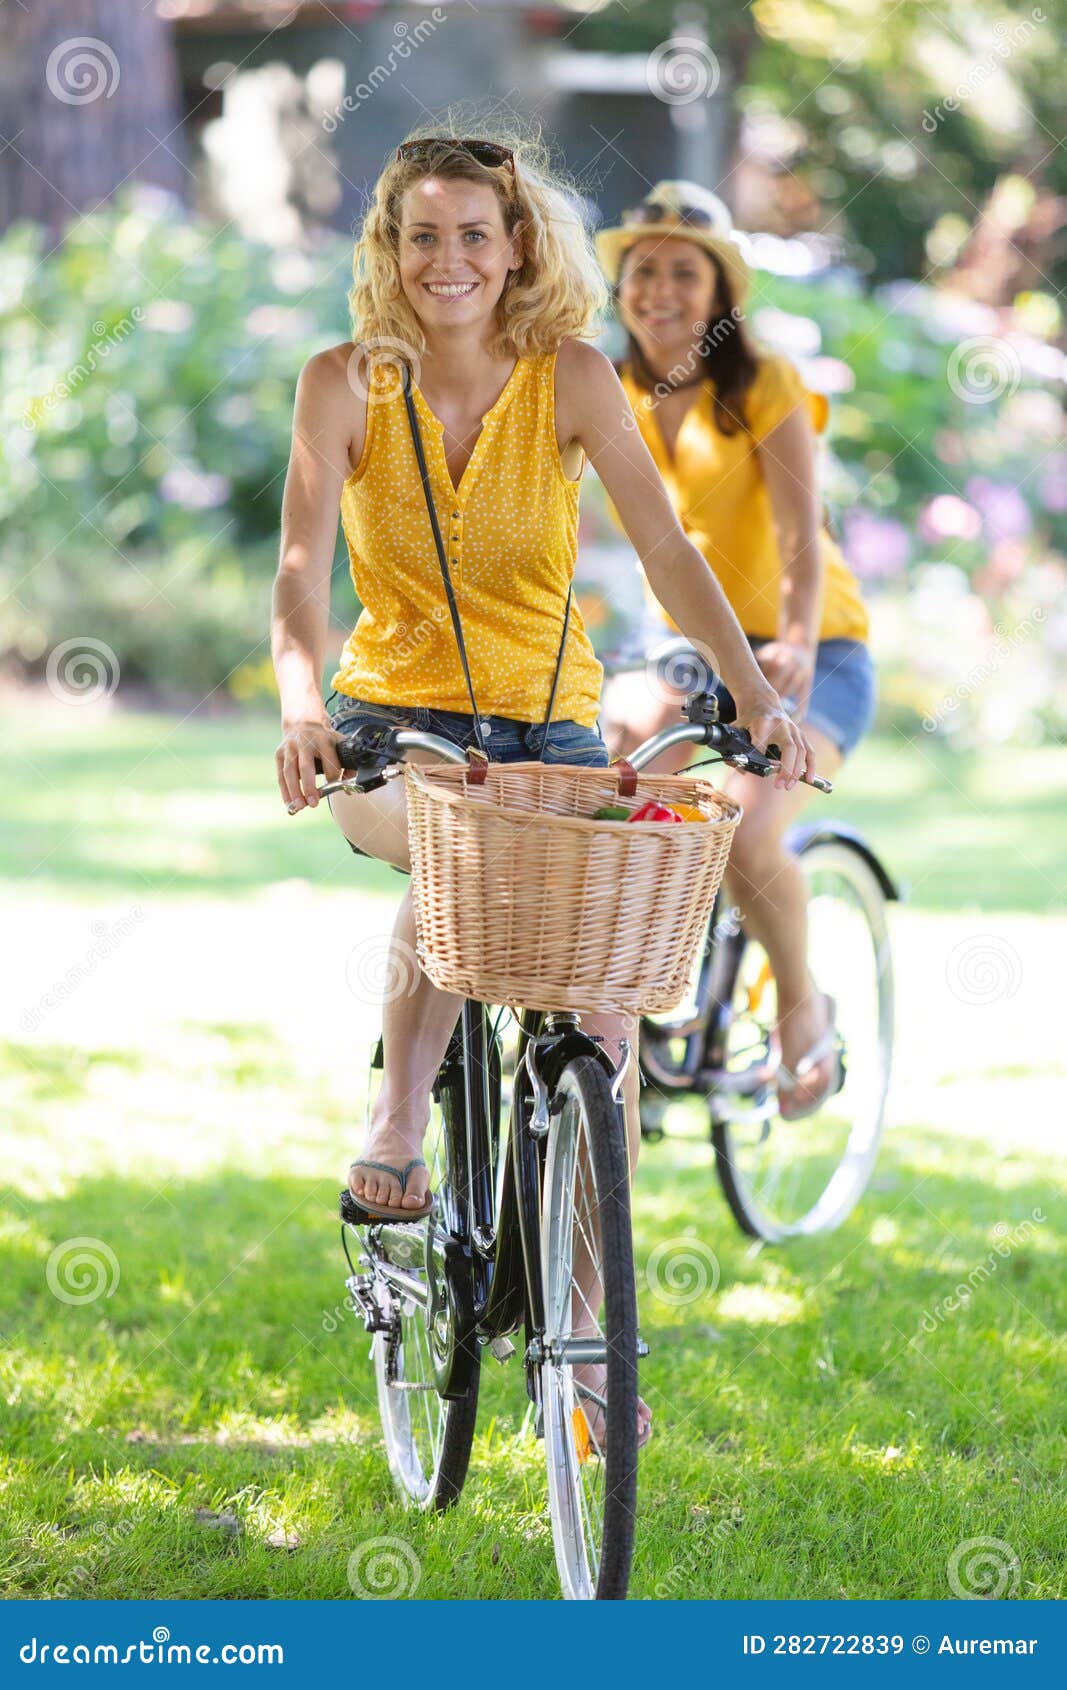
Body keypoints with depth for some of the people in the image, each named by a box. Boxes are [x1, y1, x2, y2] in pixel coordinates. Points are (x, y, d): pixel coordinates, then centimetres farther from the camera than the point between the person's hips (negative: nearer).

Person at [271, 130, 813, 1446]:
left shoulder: (571, 380, -4)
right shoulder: (347, 384, -5)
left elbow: (666, 549, -10)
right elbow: (303, 564, -15)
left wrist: (755, 693, -23)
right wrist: (302, 704, -34)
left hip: (548, 726, 1)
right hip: (392, 729, -1)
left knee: (604, 1008, -11)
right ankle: (395, 1129, -20)